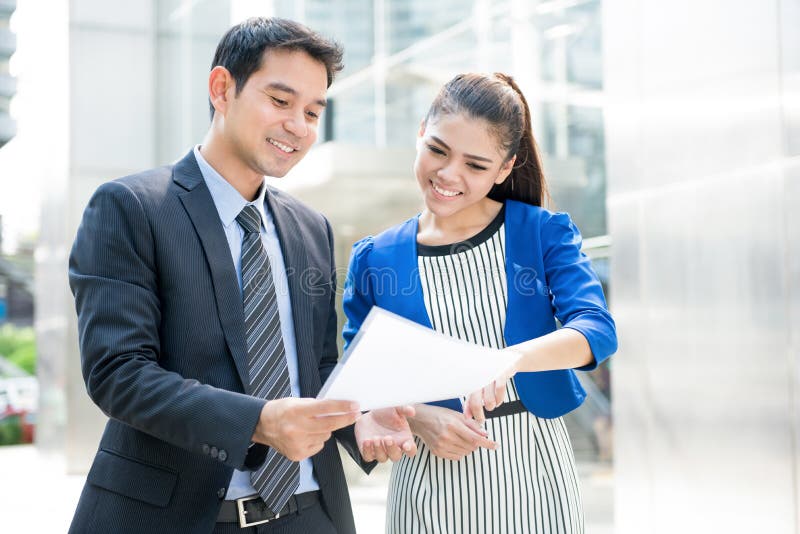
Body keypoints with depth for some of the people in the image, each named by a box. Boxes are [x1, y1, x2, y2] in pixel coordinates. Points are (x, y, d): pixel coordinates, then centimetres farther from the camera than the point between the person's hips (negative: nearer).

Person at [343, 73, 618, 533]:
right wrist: (418, 419, -15)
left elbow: (598, 331, -14)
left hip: (536, 470, 0)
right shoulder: (374, 259, 1)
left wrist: (509, 358, -31)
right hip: (431, 475, 1)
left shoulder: (544, 232, -1)